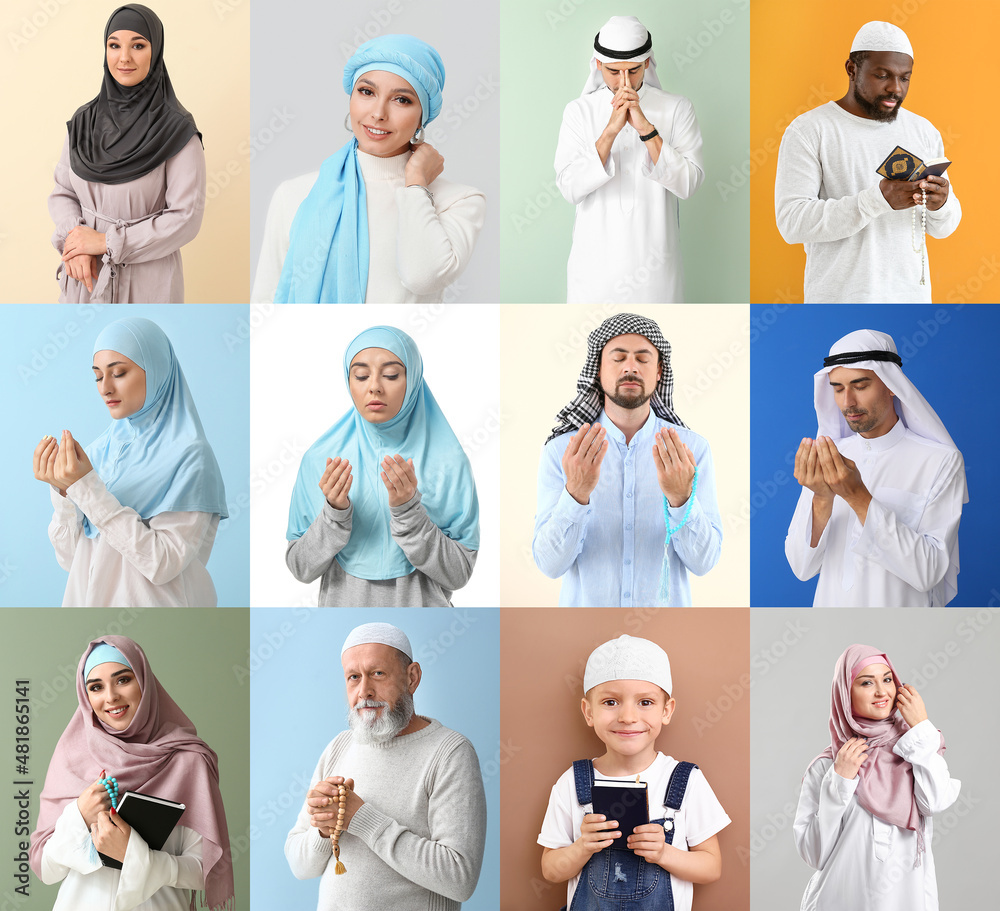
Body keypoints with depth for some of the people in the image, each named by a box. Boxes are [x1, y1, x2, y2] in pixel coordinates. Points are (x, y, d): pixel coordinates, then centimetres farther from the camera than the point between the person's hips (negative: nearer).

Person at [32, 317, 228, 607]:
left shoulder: (189, 456, -14)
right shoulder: (99, 451, 2)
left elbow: (163, 564, -22)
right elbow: (71, 559, 0)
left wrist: (88, 488, -23)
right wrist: (63, 490, -15)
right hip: (89, 602, 5)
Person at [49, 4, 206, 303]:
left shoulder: (177, 131, -11)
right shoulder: (84, 121, 3)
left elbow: (186, 217, -14)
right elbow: (62, 191, 7)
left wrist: (107, 240, -16)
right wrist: (74, 244, -13)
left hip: (146, 285, -4)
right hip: (85, 277, 4)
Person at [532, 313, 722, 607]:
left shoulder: (692, 448, -5)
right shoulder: (561, 451, -7)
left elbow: (703, 561, -10)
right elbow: (551, 564, -13)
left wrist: (681, 497, -27)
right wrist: (576, 492, -28)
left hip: (665, 604, 1)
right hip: (586, 604, -1)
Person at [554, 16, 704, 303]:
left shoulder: (676, 109, 0)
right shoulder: (579, 111, 1)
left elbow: (688, 182, -11)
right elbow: (569, 189, -10)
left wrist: (646, 128, -19)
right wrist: (610, 130, -19)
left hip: (654, 263, 0)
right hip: (595, 265, 0)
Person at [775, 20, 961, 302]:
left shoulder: (924, 132, 8)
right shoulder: (807, 131, -6)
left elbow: (942, 227, 10)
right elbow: (792, 222, -17)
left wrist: (941, 203, -15)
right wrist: (879, 199, -27)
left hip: (911, 296, 4)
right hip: (839, 299, -4)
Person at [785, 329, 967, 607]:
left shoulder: (942, 461, -8)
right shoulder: (829, 458, 3)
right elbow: (802, 568, -2)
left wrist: (859, 498, -21)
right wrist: (822, 499, -17)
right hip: (831, 603, 2)